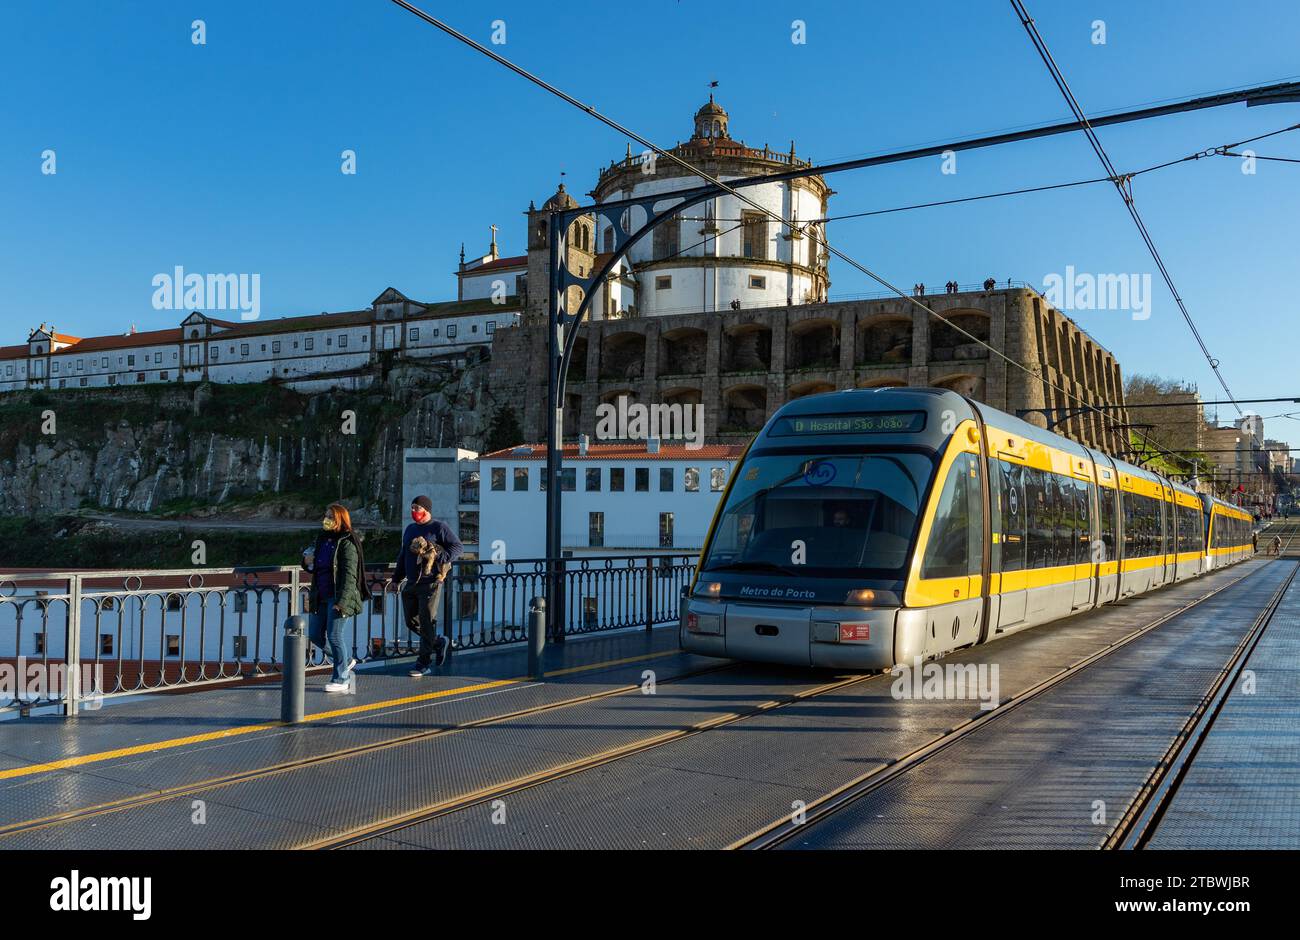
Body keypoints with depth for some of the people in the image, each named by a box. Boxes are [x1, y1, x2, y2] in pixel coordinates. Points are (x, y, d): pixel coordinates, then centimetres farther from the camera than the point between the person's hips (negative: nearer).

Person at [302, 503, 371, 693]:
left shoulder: (346, 543, -12)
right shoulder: (321, 539, 12)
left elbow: (349, 575, -17)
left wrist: (341, 601, -24)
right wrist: (307, 562, 0)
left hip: (338, 596, -8)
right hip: (321, 597, 9)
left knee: (334, 636, -8)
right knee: (315, 634, 12)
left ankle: (341, 679, 6)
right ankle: (346, 662, 31)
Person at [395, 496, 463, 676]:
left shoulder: (439, 527, -4)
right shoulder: (410, 529, 18)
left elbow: (459, 547, -7)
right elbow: (403, 556, 24)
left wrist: (441, 557, -20)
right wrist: (397, 578, 19)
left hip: (431, 583, -7)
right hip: (411, 584, 7)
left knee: (427, 622, -5)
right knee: (411, 621, 7)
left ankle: (424, 664, 2)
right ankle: (439, 643, 27)